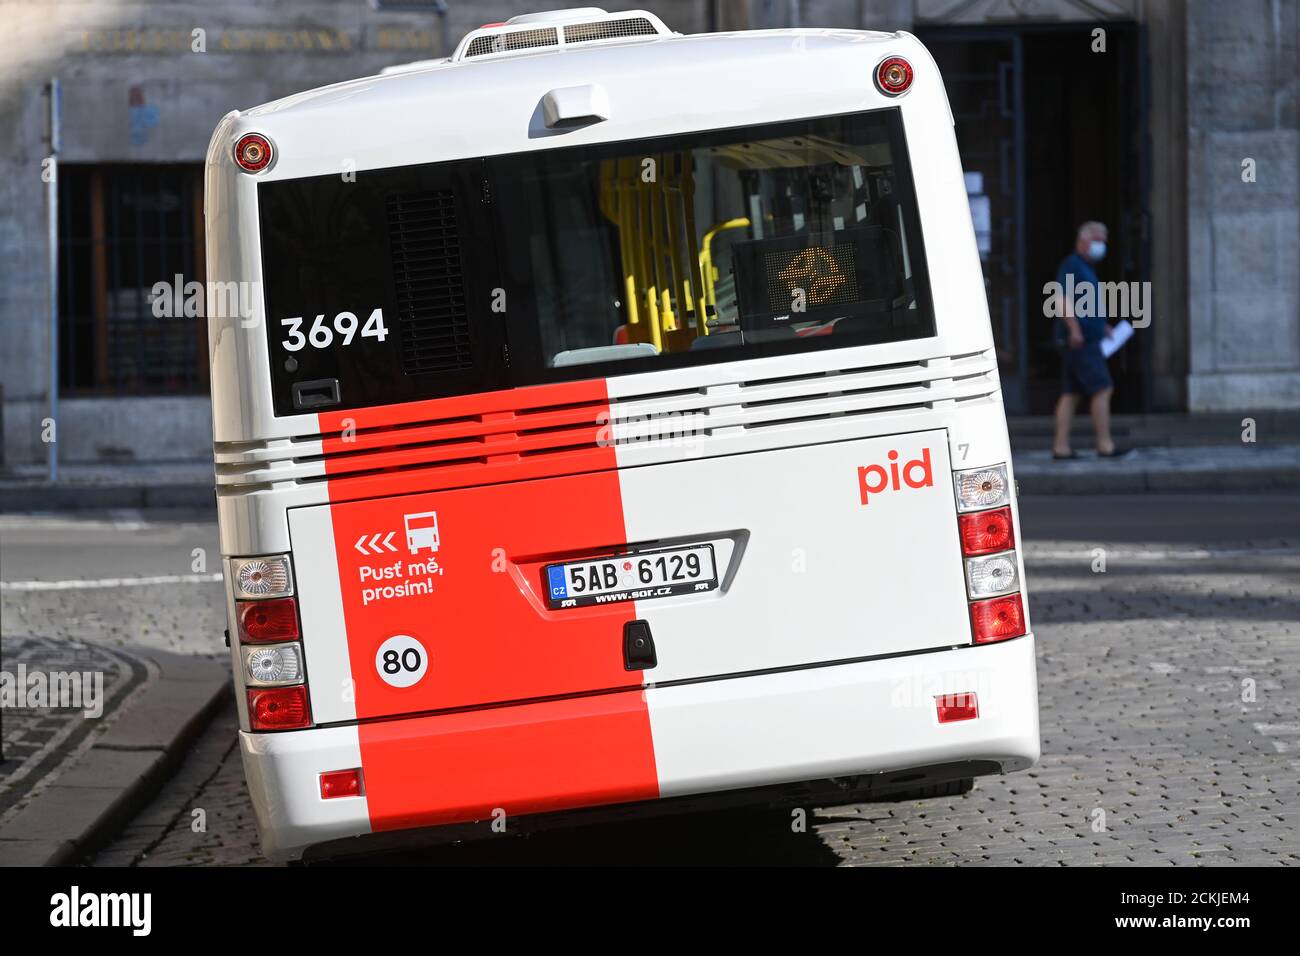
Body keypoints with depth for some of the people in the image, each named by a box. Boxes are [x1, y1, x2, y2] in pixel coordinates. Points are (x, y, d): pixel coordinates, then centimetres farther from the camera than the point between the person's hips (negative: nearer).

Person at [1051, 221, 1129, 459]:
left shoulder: (1084, 268, 22)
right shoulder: (1071, 265, -10)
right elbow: (1064, 300, -21)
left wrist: (1101, 326, 26)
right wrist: (1075, 330, -28)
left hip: (1085, 340, 10)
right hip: (1081, 341, -10)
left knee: (1070, 393, 7)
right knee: (1102, 389, -11)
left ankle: (1061, 446, 5)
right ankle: (1105, 445, -11)